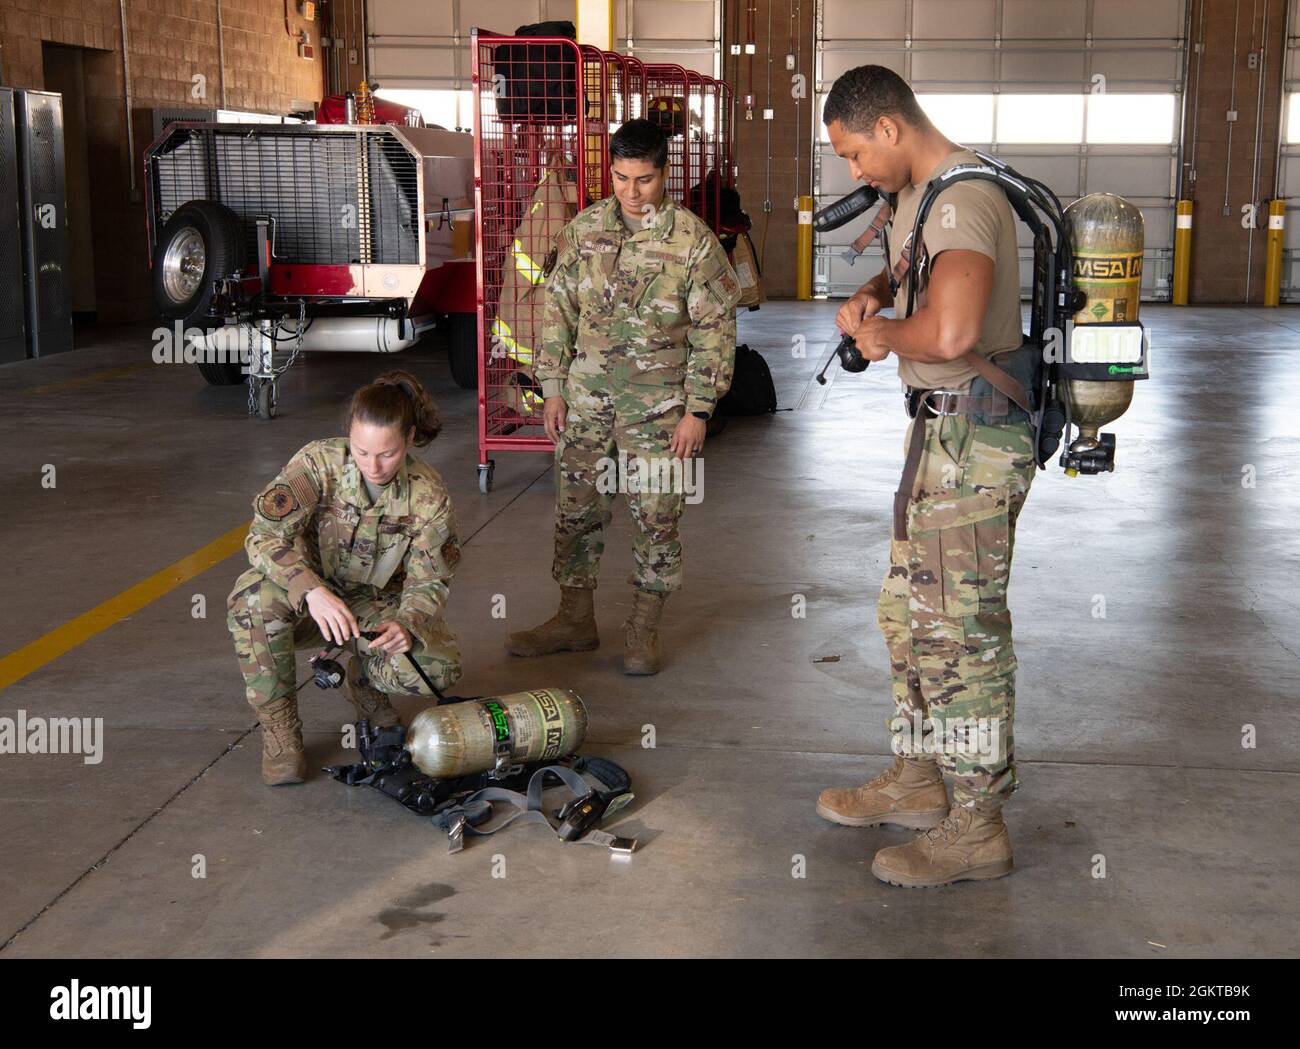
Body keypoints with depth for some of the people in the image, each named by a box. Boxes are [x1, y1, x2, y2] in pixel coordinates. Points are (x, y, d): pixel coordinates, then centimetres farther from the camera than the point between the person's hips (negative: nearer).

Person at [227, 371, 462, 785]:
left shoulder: (429, 496, -16)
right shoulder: (319, 462, -21)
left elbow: (428, 583, -13)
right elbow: (264, 534, -30)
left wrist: (407, 625, -37)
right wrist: (313, 590, -48)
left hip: (378, 607, 1)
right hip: (312, 600, -1)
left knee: (439, 667, -27)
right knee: (254, 596, -35)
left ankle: (366, 677, 10)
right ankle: (278, 723, -14)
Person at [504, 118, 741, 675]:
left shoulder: (693, 240, -8)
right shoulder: (584, 229, 4)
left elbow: (715, 330, -6)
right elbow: (558, 309, 10)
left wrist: (697, 409, -10)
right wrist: (553, 387, 5)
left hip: (657, 404, -3)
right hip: (586, 398, 4)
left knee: (656, 518, 2)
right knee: (576, 510, 9)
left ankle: (644, 630, 17)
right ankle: (575, 620, 25)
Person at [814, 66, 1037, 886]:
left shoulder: (963, 202, -20)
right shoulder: (919, 193, 12)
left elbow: (951, 332, -37)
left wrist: (886, 336, -16)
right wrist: (873, 292, 12)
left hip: (973, 438, -11)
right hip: (942, 430, 11)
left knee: (961, 630, -4)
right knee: (909, 612, 19)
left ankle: (975, 827, 7)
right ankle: (919, 781, 33)